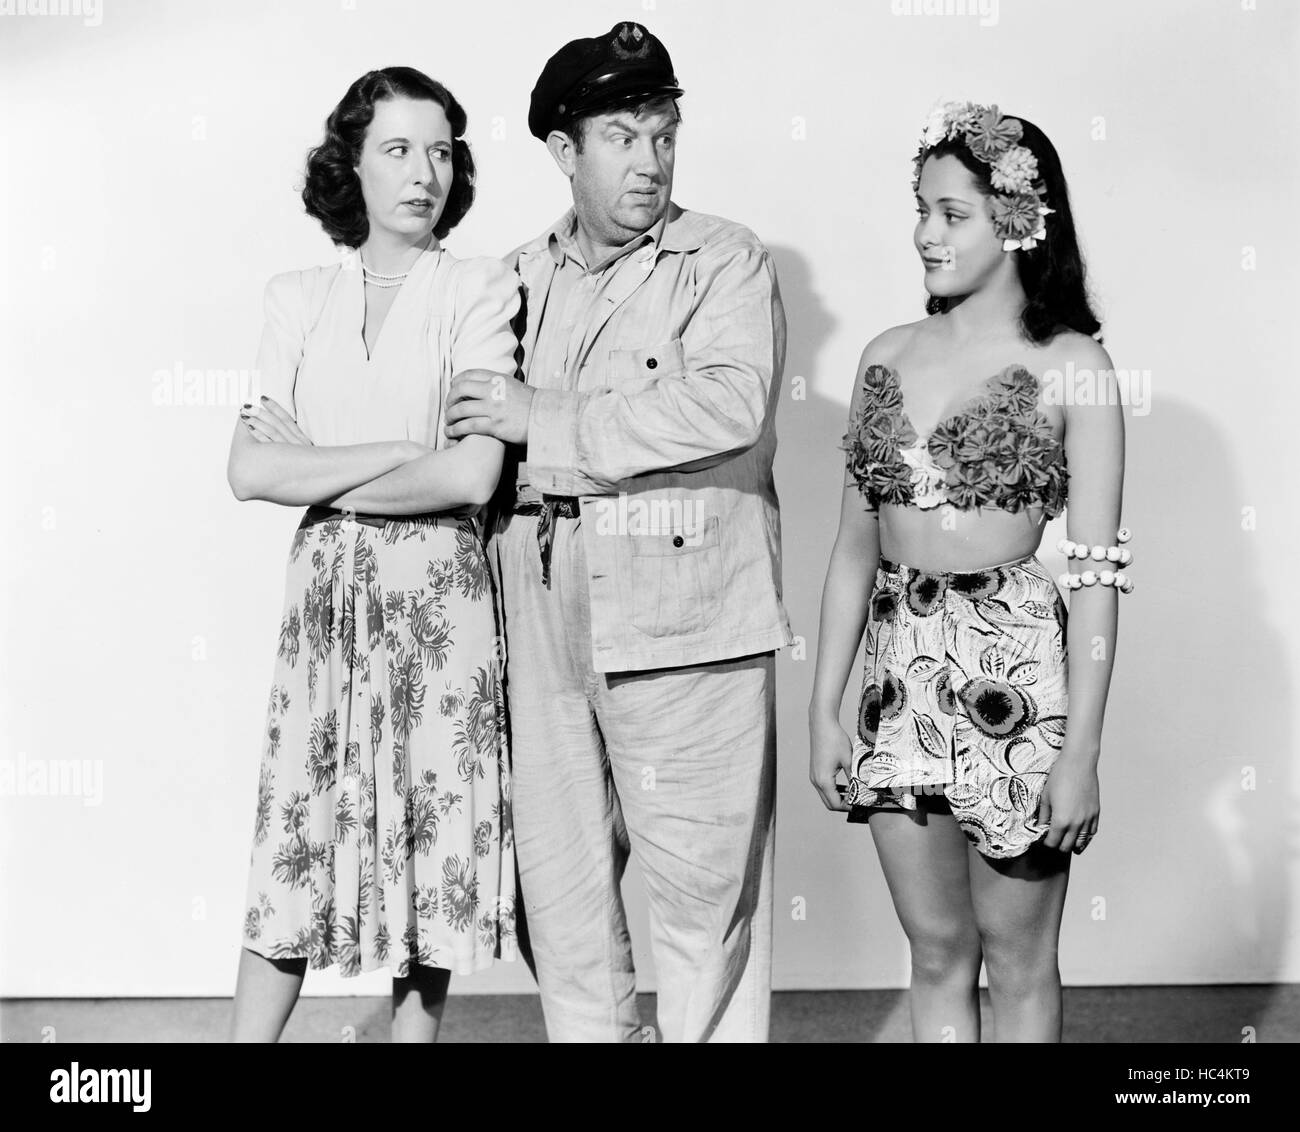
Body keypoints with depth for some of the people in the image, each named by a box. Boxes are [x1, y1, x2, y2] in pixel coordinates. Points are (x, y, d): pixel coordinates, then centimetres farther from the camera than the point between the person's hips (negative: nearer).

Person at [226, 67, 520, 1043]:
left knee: (436, 845, 4)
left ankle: (417, 1024, 18)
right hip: (327, 593, 3)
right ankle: (250, 1031, 17)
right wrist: (401, 451, -10)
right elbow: (249, 469, -2)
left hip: (439, 595, -2)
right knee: (297, 843, 6)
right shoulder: (299, 300, 8)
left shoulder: (480, 290, -2)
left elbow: (471, 476, -13)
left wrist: (320, 477, -5)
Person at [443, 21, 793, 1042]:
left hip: (682, 608, -5)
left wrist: (546, 422, -13)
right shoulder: (520, 277, 17)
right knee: (559, 878, 11)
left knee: (701, 882, 0)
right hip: (544, 613, 5)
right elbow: (480, 442, 23)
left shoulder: (727, 262, 1)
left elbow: (729, 404, -17)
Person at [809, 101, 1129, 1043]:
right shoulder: (888, 357, 7)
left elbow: (1097, 572, -9)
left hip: (1012, 676, -4)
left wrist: (1081, 751, -13)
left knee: (1018, 963, 9)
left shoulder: (1071, 365, -6)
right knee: (937, 953, 15)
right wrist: (825, 710, 7)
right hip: (900, 674, 4)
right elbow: (855, 547, 9)